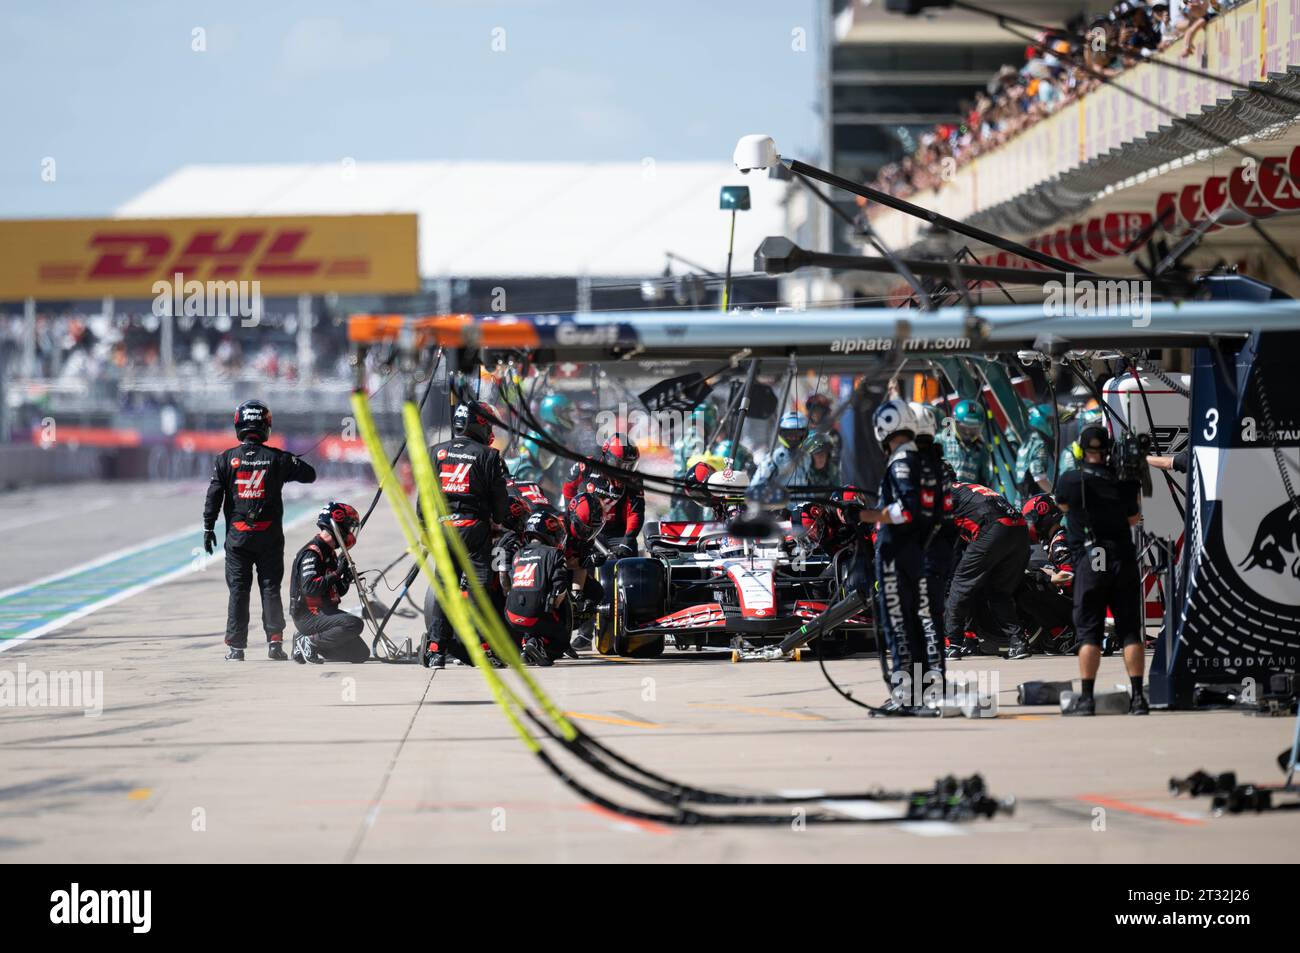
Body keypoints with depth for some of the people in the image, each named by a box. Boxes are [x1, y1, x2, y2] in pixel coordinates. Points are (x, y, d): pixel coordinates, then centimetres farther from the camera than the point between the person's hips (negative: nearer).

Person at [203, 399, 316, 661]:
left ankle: (236, 647, 3)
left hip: (237, 535, 0)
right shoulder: (277, 458, -3)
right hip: (269, 536, 0)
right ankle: (275, 639, -1)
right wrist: (292, 464, 25)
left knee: (238, 590, 4)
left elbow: (213, 496, -4)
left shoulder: (226, 459, -3)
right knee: (270, 588, 7)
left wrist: (208, 528, 2)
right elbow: (310, 474, 5)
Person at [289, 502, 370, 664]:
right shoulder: (312, 553, -15)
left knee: (362, 654, 6)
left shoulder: (329, 553, 16)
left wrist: (346, 580, -1)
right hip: (308, 616, -10)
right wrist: (336, 574, -24)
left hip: (325, 613, 10)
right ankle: (308, 642, -14)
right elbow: (309, 587, -28)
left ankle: (305, 646, 10)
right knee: (355, 624, -29)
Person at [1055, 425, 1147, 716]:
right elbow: (1133, 519, 13)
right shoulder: (1124, 481, 2)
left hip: (1089, 561, -2)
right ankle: (1138, 697, 2)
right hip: (1124, 558, 2)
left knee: (1089, 632, 2)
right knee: (1130, 631, 5)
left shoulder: (1070, 480, -7)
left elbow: (1063, 506, 14)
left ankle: (1086, 698, -2)